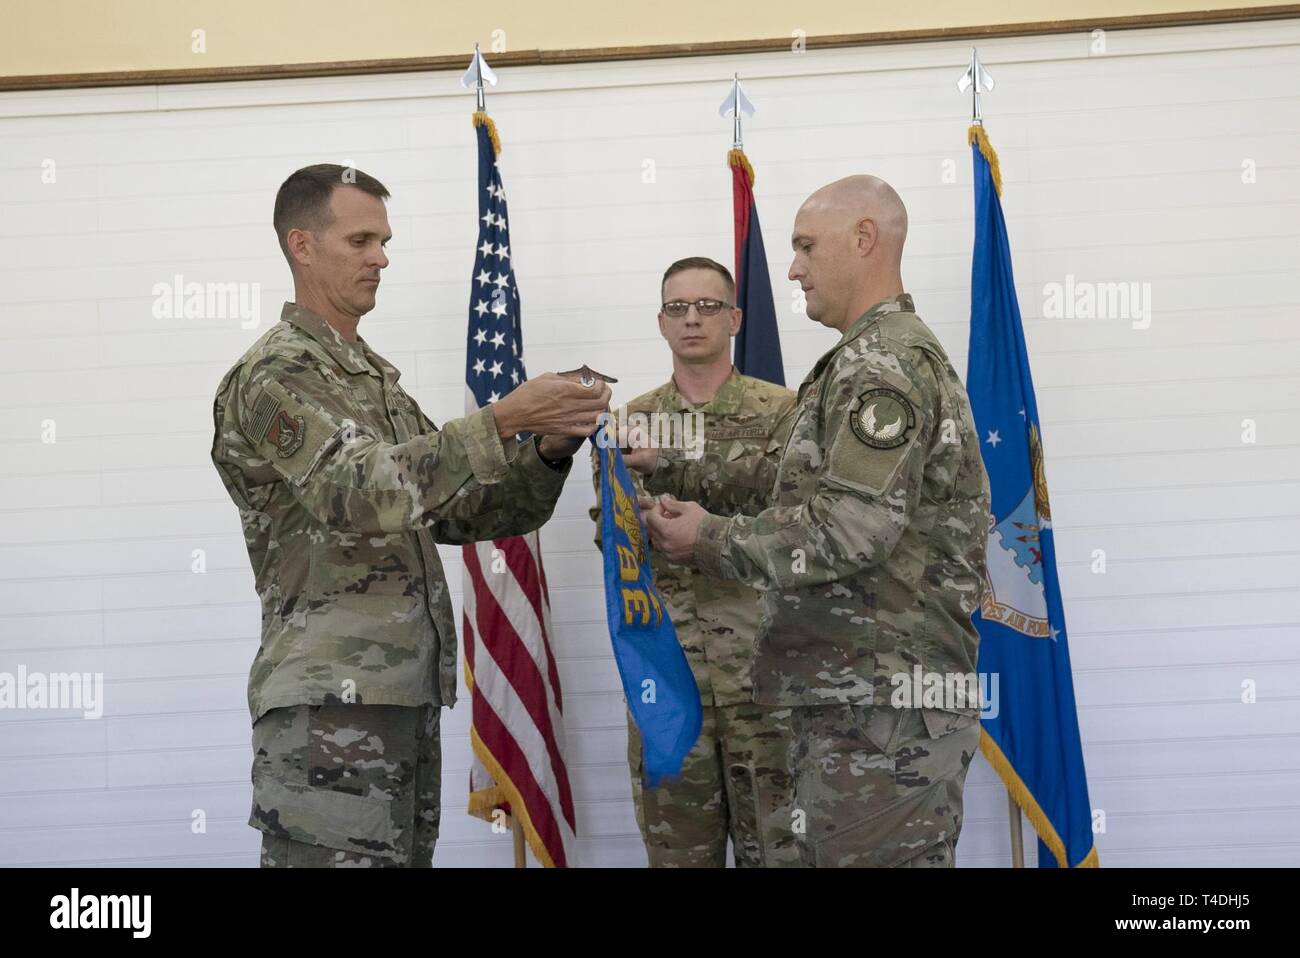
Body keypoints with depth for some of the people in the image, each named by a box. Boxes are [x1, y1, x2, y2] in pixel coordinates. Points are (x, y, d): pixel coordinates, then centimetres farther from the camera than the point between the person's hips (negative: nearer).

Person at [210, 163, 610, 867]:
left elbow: (460, 511, 15)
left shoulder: (375, 378, 20)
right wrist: (503, 420, -30)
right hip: (330, 708, -8)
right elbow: (365, 491, -25)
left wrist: (548, 451, -3)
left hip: (407, 699, 9)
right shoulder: (274, 376, -7)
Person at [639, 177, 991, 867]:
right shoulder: (901, 355, 21)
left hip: (882, 699, -10)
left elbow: (853, 528, -23)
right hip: (872, 688, 10)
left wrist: (709, 540, -11)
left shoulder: (880, 363, -12)